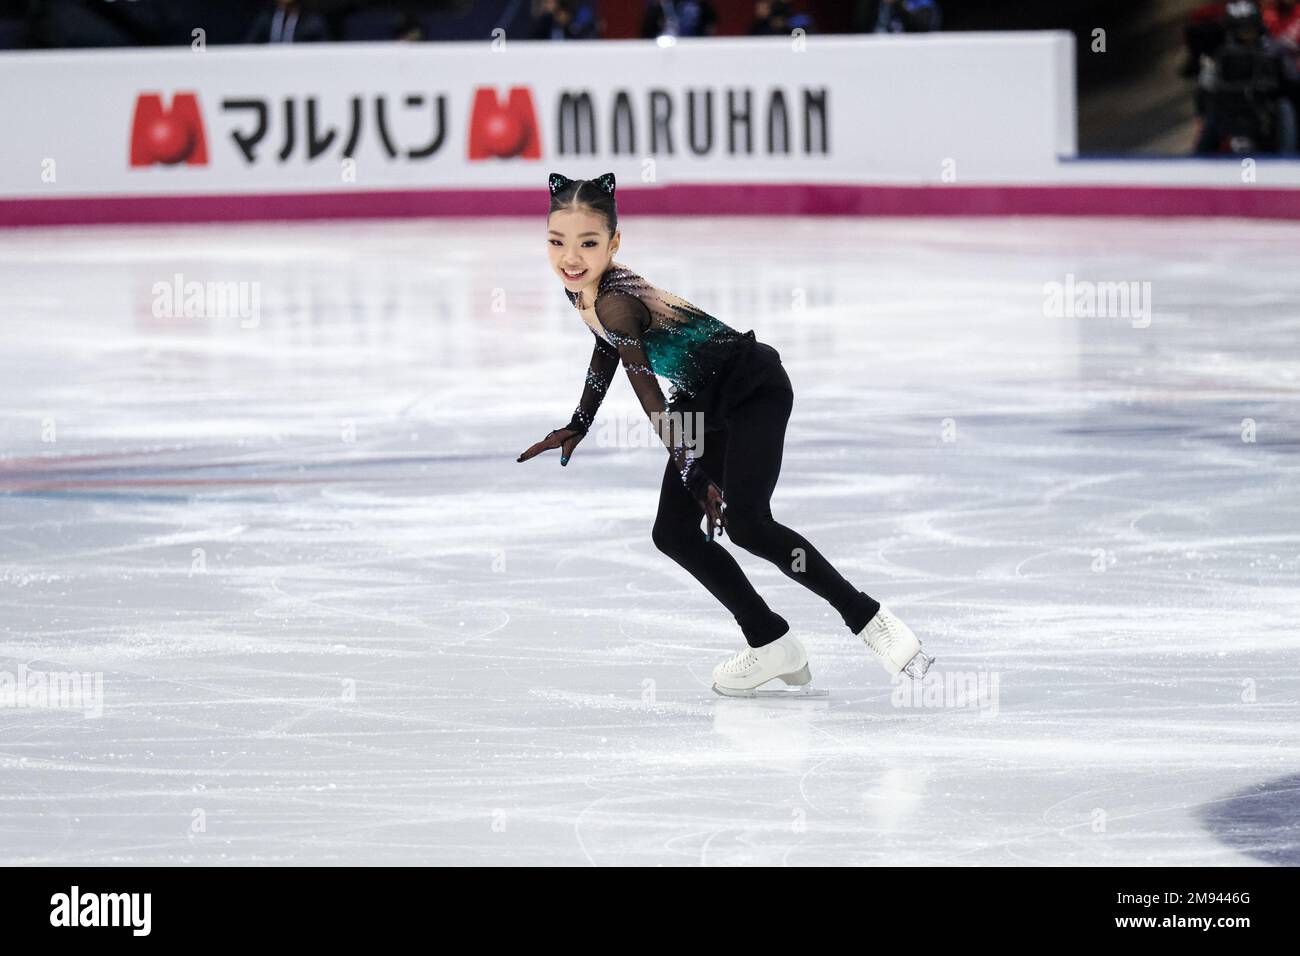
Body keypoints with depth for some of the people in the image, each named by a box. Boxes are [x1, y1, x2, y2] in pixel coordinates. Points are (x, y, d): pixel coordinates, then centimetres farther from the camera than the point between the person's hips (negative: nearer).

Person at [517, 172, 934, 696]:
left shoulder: (615, 303, -30)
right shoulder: (585, 289, -3)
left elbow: (654, 405, -27)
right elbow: (607, 350, 18)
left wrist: (698, 480, -26)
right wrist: (577, 426, 24)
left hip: (755, 391, -10)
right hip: (708, 405, 10)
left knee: (745, 523, -25)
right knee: (672, 534, 4)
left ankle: (868, 617, -12)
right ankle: (772, 646, 14)